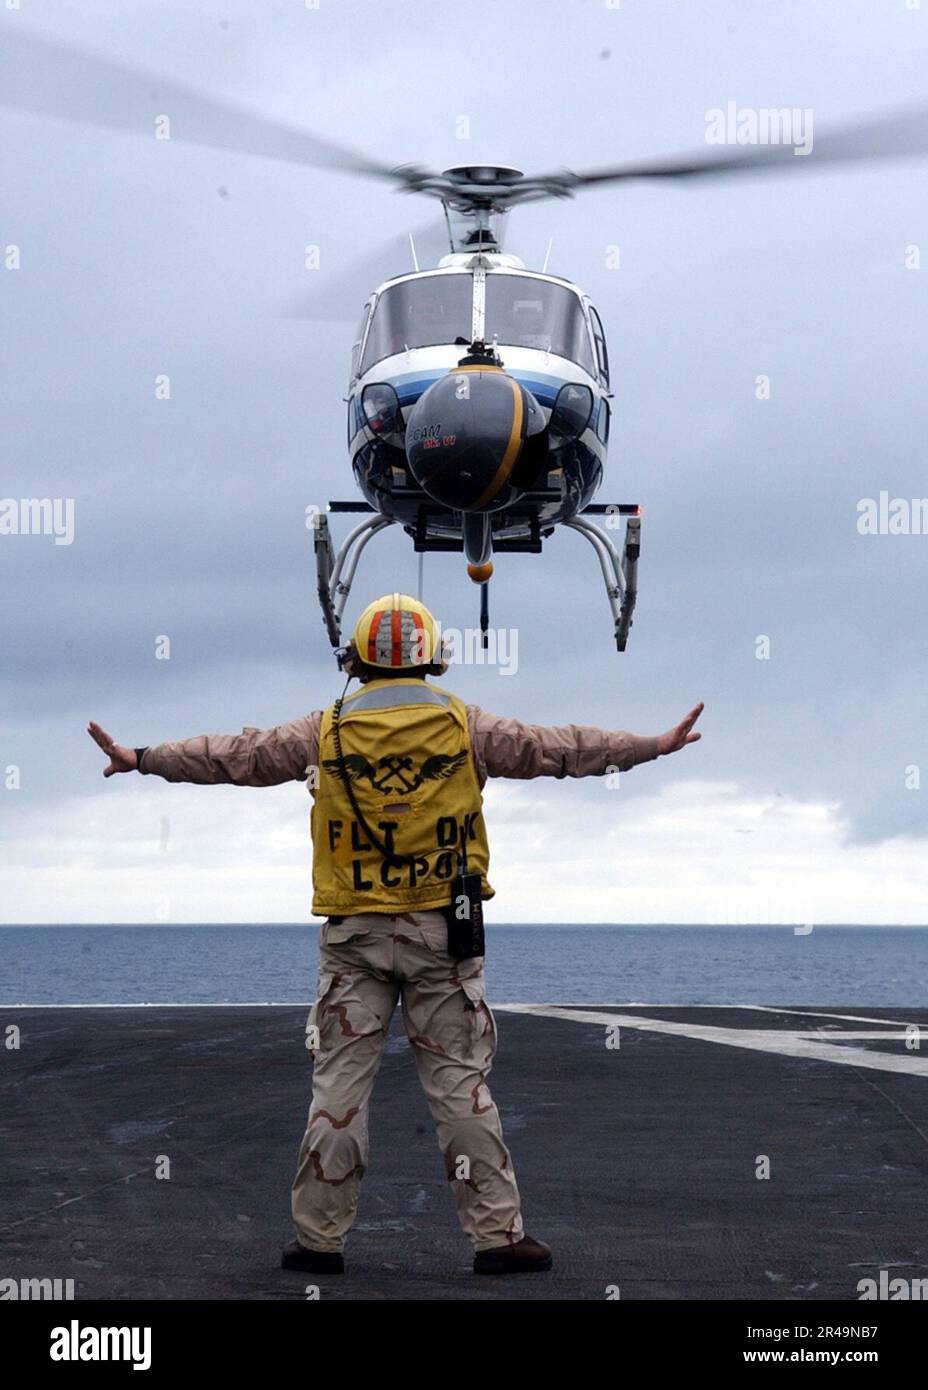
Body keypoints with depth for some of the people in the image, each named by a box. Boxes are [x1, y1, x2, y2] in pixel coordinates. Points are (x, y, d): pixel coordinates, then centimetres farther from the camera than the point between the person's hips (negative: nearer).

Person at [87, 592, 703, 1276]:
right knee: (460, 1082, 3)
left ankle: (320, 1235, 10)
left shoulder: (327, 732, 1)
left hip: (355, 936, 0)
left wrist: (141, 758, 19)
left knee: (340, 1083, 6)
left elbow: (233, 756, 7)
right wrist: (653, 746, 16)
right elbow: (559, 748, 6)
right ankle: (498, 1232, 4)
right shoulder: (465, 727, 0)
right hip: (442, 935, 0)